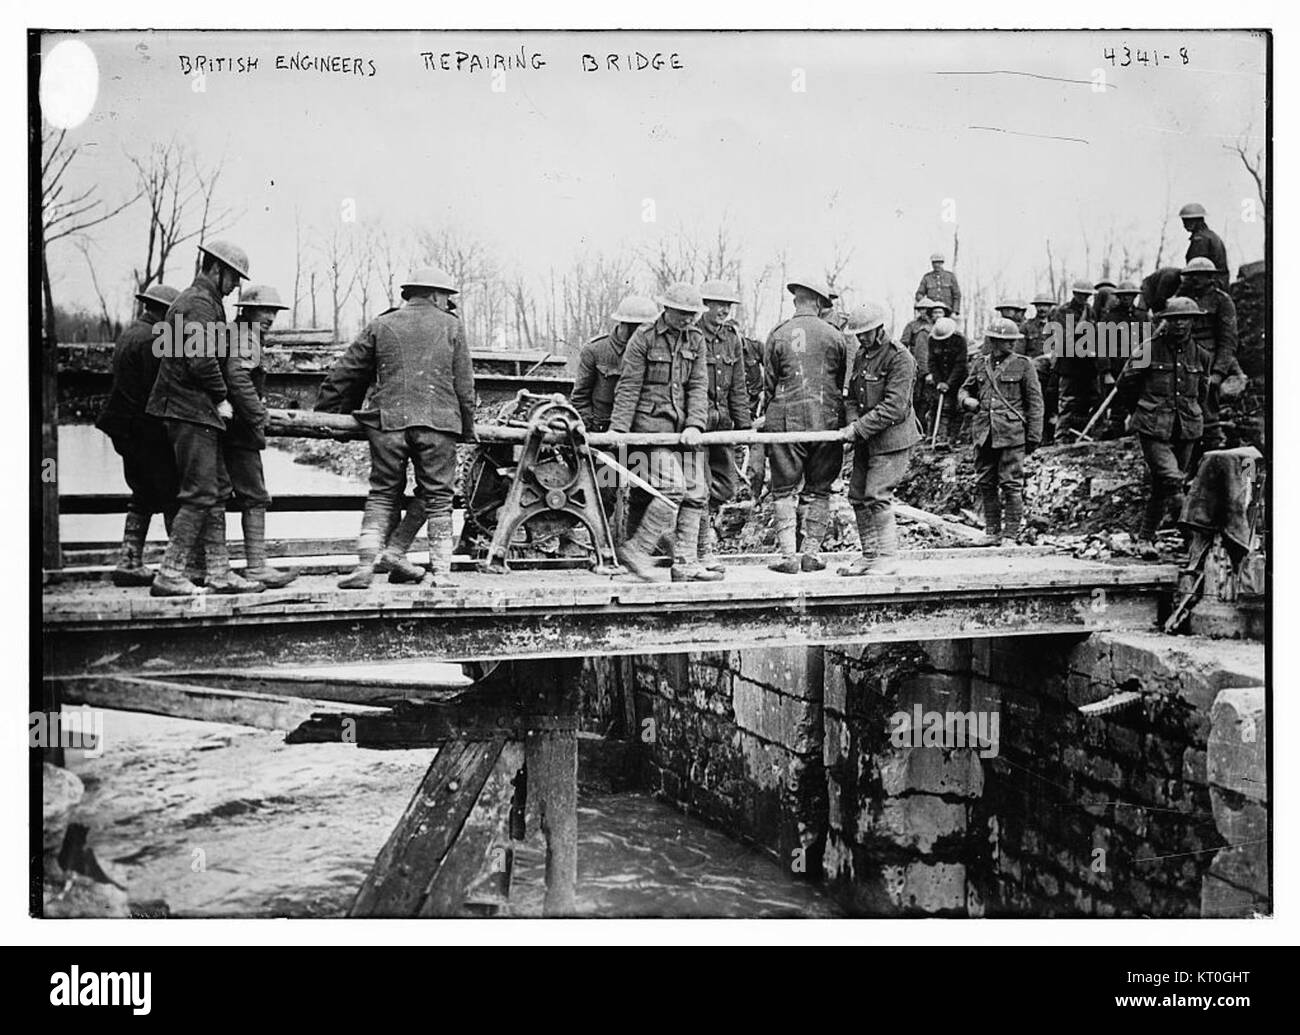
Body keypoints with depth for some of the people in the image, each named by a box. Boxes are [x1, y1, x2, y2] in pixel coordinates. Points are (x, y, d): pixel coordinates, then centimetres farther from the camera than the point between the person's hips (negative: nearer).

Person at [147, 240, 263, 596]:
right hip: (192, 409, -11)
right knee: (200, 493, -9)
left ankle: (218, 572, 14)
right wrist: (221, 398, -11)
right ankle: (169, 575, -6)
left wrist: (218, 399, 20)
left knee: (216, 490, 11)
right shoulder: (199, 303, -12)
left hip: (198, 411, 11)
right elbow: (201, 360, -22)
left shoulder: (205, 301, 21)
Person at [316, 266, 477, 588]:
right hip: (437, 423, -1)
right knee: (437, 498, 6)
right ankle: (440, 571, 5)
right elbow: (464, 384, 9)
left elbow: (346, 374, 14)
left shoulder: (380, 326, 12)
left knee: (382, 494, 9)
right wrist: (467, 428, 18)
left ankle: (365, 565, -1)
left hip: (388, 420, 1)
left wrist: (325, 413, 24)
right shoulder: (452, 326, 10)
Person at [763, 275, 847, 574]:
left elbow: (770, 382, 3)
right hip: (826, 420, 2)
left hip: (787, 418, -1)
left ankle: (789, 555, 1)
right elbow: (840, 383, 9)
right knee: (818, 490, 10)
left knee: (784, 490, 6)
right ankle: (812, 554, 10)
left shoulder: (778, 335, -1)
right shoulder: (834, 336, 3)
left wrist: (769, 418, 14)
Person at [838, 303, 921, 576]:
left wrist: (859, 429, -21)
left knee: (877, 496, -12)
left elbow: (894, 407, -20)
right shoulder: (860, 355, 13)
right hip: (866, 440, 8)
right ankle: (869, 555, 16)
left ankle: (887, 558, -3)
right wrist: (852, 422, -6)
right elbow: (852, 397, 15)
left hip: (891, 438, -8)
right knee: (857, 496, 7)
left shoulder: (899, 358, -13)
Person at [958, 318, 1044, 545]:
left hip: (1011, 434, -5)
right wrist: (967, 400, -3)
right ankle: (992, 531, 16)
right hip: (984, 434, 5)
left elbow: (1035, 402, 1)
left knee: (1011, 485, -3)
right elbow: (965, 389, 22)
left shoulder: (1023, 365, 1)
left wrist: (1034, 436, -4)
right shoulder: (980, 364, 13)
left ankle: (1011, 534, 3)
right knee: (986, 483, 7)